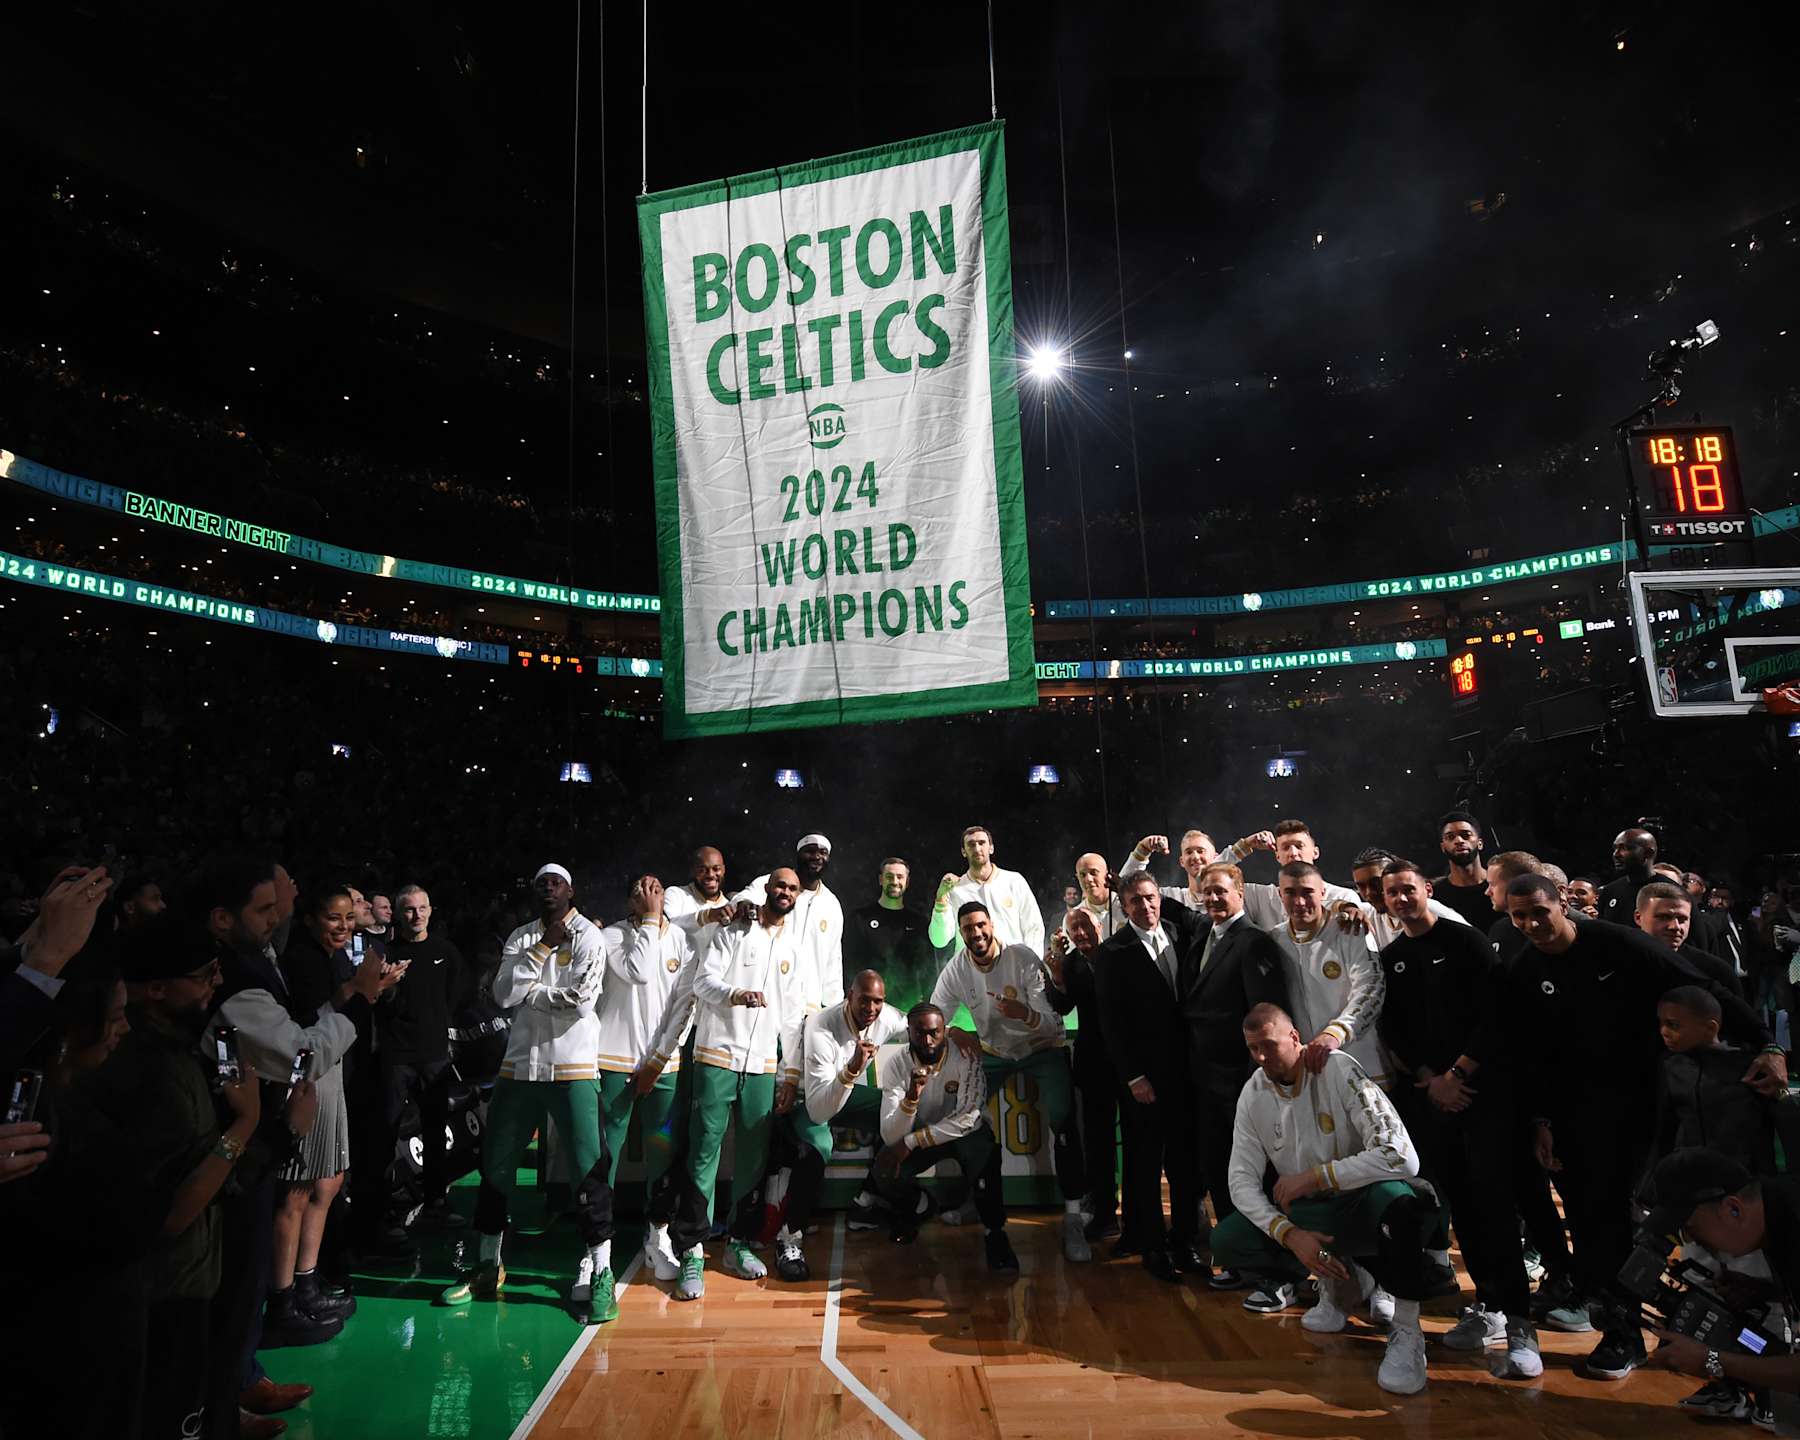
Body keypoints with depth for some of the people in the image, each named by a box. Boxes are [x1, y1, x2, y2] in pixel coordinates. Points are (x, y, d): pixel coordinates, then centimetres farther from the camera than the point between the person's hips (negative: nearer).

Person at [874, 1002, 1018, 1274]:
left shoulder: (965, 1056, -23)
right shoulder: (896, 1063, -18)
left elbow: (967, 1118, -28)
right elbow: (890, 1136, -24)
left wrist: (911, 1142, -29)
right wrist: (911, 1096, -43)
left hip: (964, 1133, -2)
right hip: (916, 1136, 2)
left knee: (983, 1152, -36)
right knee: (885, 1171, -25)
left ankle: (995, 1233, -14)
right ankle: (917, 1204, 12)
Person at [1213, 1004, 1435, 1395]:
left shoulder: (1340, 1072, -20)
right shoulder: (1253, 1095, -5)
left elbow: (1402, 1157, -28)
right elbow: (1242, 1180, -7)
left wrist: (1314, 1176, -23)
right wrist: (1290, 1234, -23)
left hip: (1361, 1205, -4)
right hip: (1307, 1215, 5)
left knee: (1395, 1198, -38)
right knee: (1226, 1241, -17)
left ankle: (1407, 1332, -17)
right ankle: (1337, 1276, 5)